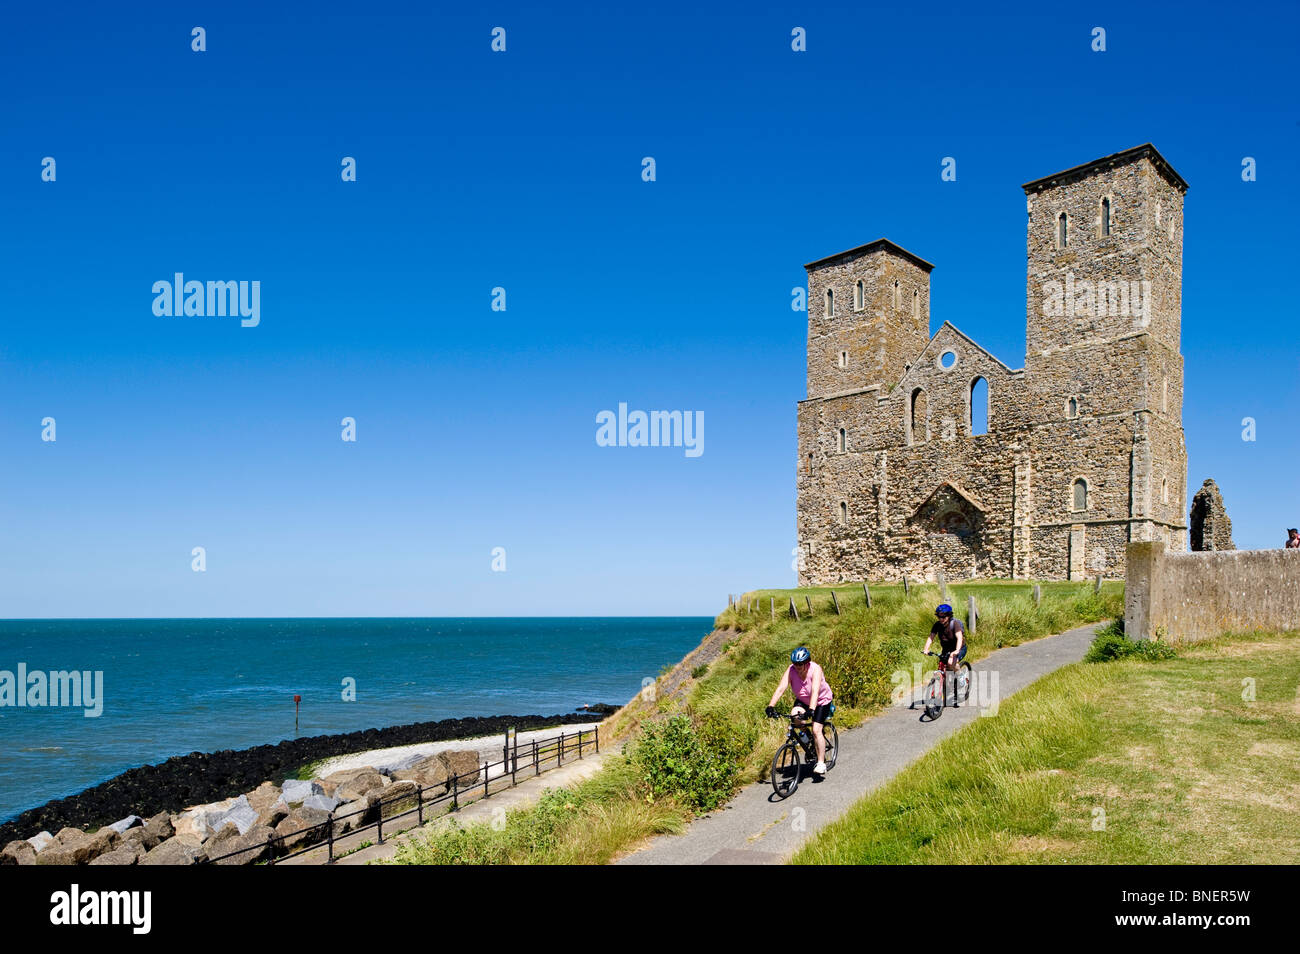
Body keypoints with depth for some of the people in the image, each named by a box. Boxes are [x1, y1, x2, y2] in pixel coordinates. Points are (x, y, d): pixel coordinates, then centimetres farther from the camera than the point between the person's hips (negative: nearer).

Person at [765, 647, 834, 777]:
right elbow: (780, 688, -31)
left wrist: (811, 710, -56)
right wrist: (771, 706, -43)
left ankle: (821, 763, -5)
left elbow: (815, 691, -43)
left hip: (821, 701, -4)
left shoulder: (815, 670, -31)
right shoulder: (791, 671, -22)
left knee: (816, 730, -17)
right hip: (802, 700, 4)